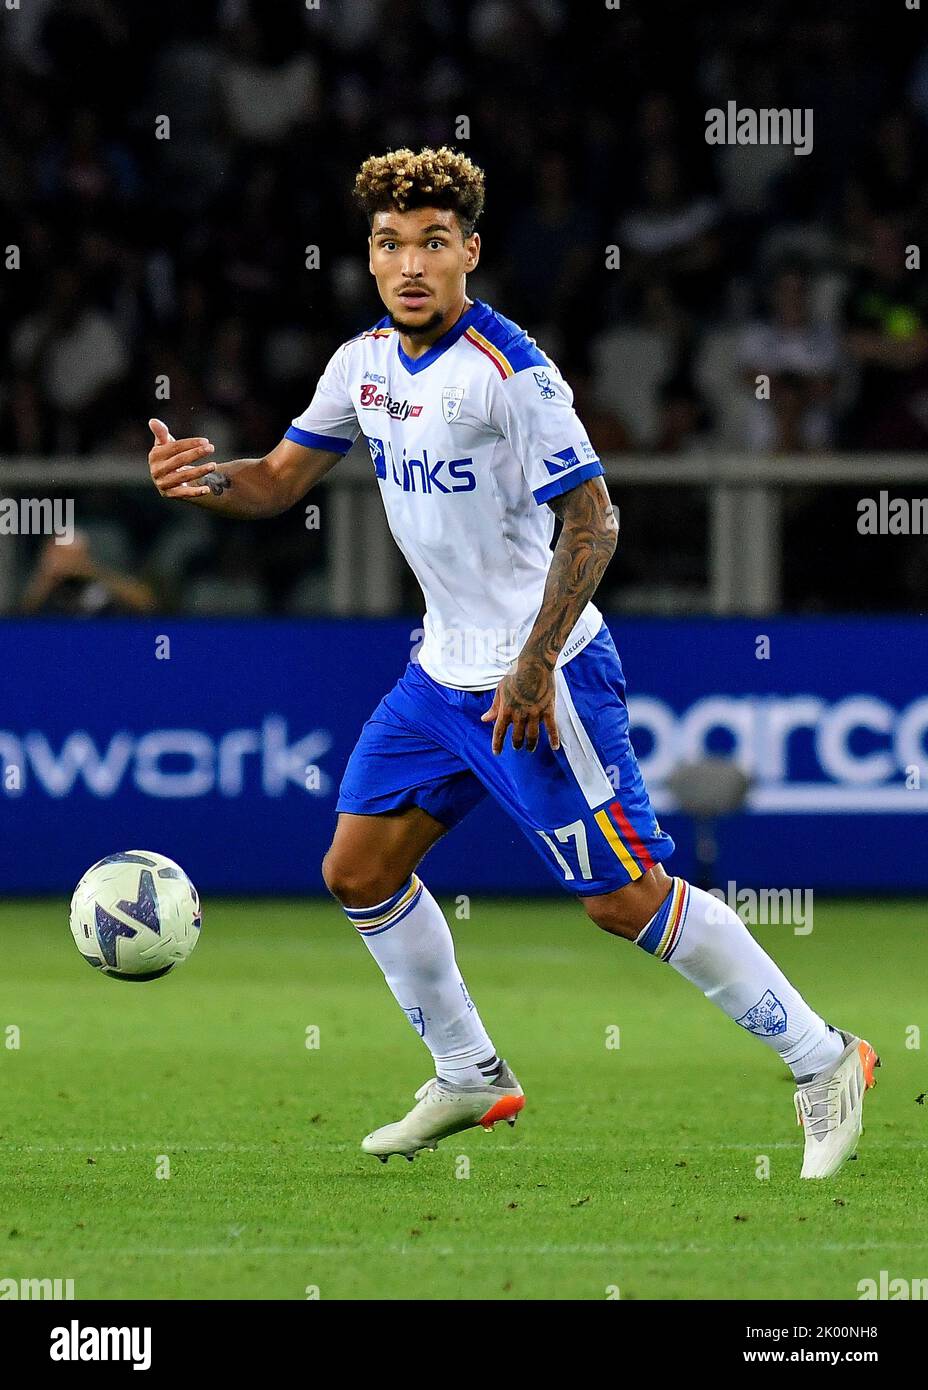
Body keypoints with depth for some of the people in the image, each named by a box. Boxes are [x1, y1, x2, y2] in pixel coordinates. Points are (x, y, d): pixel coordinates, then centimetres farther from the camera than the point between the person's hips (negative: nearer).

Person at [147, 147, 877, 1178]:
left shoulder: (508, 370, -19)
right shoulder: (365, 363, 4)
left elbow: (591, 522, -19)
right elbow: (280, 480, 12)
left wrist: (534, 668, -22)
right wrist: (202, 477, -10)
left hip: (541, 678, -8)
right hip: (443, 672, 8)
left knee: (625, 898, -8)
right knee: (359, 872, 9)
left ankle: (822, 1062, 3)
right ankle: (470, 1080, 25)